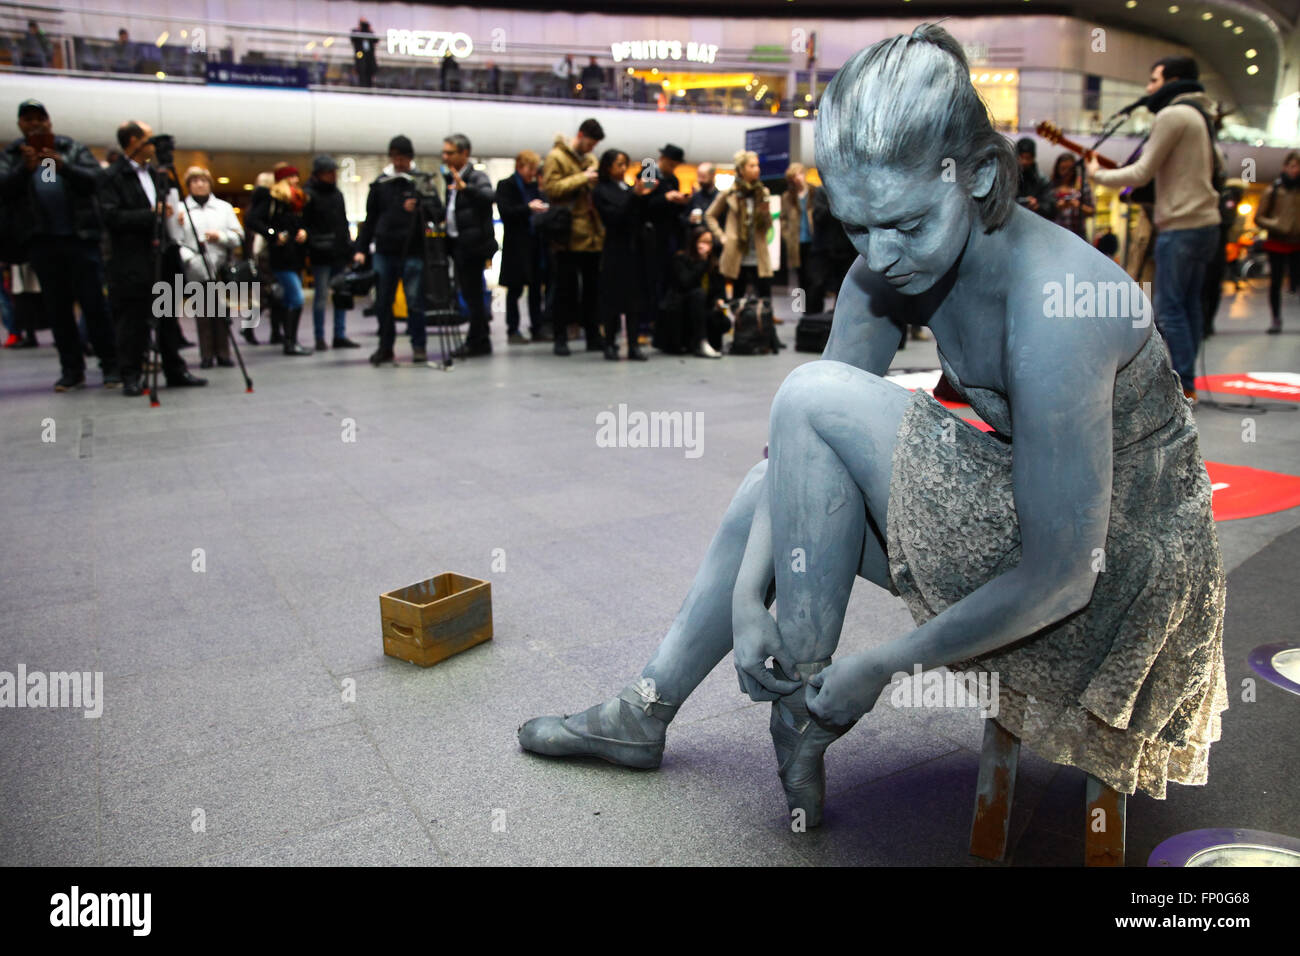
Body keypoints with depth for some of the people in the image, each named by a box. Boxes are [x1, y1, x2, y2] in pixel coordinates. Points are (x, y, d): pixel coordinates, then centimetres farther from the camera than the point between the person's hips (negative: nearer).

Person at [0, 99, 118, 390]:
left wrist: (63, 166, -20)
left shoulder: (72, 149, 10)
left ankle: (110, 365, 0)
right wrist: (26, 168, -16)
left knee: (93, 302, -4)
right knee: (56, 307, 4)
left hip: (79, 236, -2)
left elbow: (95, 179, -5)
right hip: (41, 241, 2)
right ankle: (72, 369, 9)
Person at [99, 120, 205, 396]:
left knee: (168, 317, 8)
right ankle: (131, 377, 5)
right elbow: (111, 217, -15)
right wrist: (151, 214, -15)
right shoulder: (113, 177, -5)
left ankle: (176, 372, 15)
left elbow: (168, 209, 24)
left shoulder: (156, 175, 16)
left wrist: (169, 213, 3)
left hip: (160, 257, 6)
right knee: (132, 320, -2)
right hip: (131, 263, -6)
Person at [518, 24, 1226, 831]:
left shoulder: (1051, 310, -31)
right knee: (776, 483, 7)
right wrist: (746, 597, -13)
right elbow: (800, 452, -3)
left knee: (818, 397, -20)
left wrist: (882, 667, -20)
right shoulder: (888, 272, -8)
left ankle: (806, 713, -6)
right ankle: (644, 716, 21)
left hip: (1113, 588, -7)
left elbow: (1061, 577, -27)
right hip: (1038, 518, 8)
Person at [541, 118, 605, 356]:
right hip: (569, 235, -6)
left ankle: (593, 336, 16)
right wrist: (582, 178, -14)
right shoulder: (556, 157, -3)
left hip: (592, 235, 6)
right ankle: (560, 338, 5)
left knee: (592, 287, 8)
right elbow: (551, 188, -15)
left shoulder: (591, 160, 18)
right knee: (566, 288, -2)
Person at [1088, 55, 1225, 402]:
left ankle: (1183, 389, -7)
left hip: (1181, 226, -10)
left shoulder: (1172, 115, -11)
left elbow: (1142, 173, -12)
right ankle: (1186, 381, 17)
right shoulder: (1198, 115, 19)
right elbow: (1216, 163, 29)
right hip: (1206, 222, 10)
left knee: (1169, 309, -7)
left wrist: (1097, 174, 1)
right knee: (1188, 304, 12)